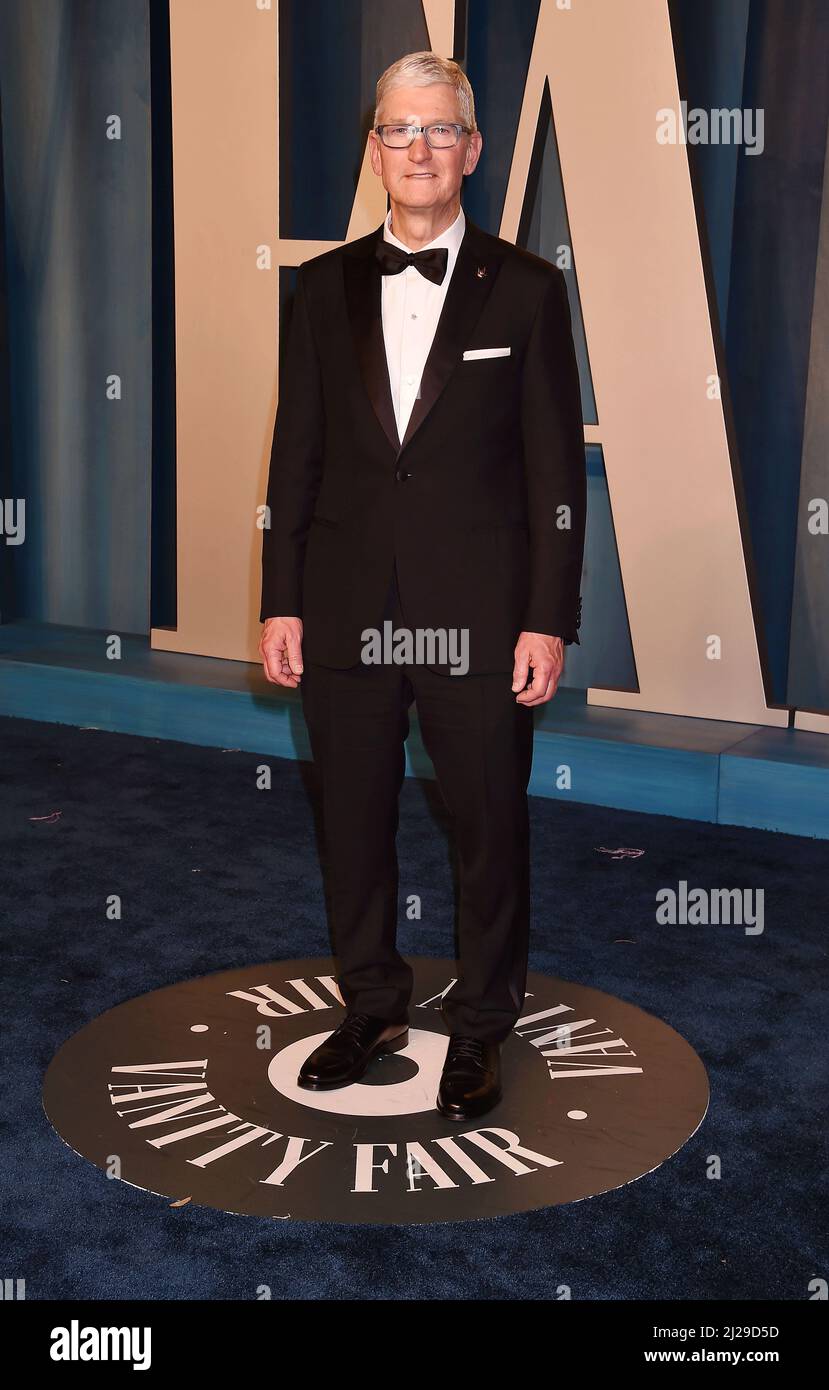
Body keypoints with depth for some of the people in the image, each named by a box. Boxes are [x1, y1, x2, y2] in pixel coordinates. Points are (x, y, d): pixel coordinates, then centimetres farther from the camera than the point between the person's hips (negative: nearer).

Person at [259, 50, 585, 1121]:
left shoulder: (525, 289, 1)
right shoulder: (326, 287, 8)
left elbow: (556, 467, -2)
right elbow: (296, 455, 8)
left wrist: (549, 620, -8)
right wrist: (280, 602, 3)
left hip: (477, 616, -2)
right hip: (346, 614, 3)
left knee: (490, 828, 7)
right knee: (353, 823, 13)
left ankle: (478, 1027, 27)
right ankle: (371, 1004, 34)